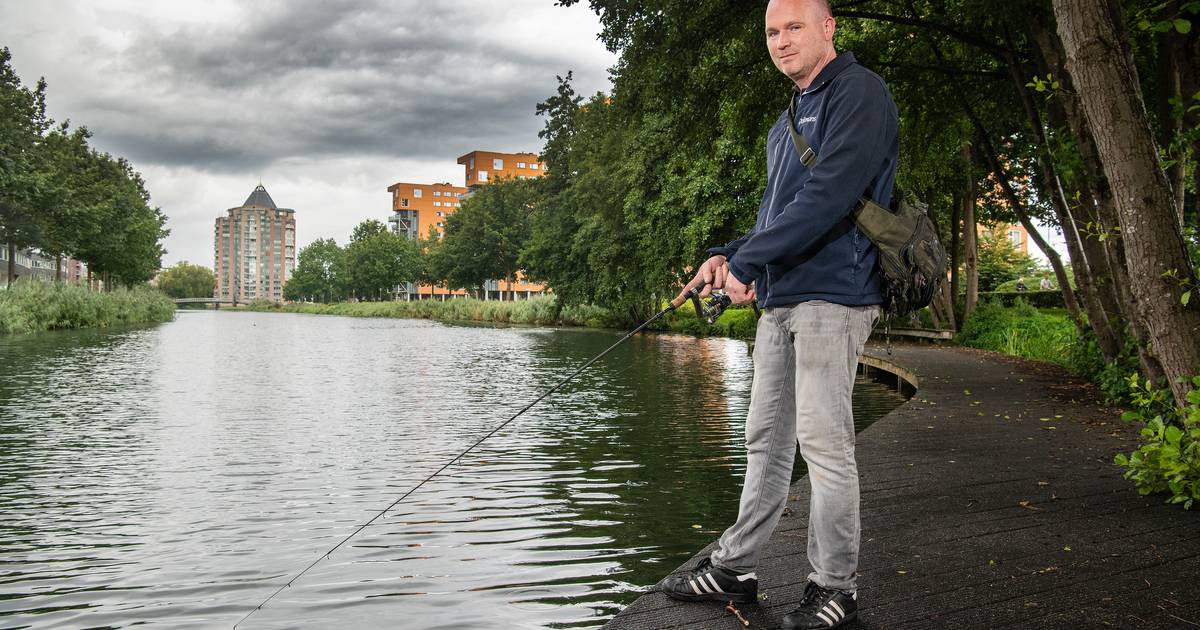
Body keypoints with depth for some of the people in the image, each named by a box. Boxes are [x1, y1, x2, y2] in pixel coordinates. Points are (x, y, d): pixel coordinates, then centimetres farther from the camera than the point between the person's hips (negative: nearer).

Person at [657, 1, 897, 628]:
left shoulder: (858, 92, -7)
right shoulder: (786, 123, 22)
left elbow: (829, 194, -20)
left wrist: (748, 260, -18)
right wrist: (727, 255, 7)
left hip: (830, 296, -9)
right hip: (778, 300, 9)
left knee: (823, 443, -5)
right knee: (766, 440, 12)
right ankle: (733, 569, 20)